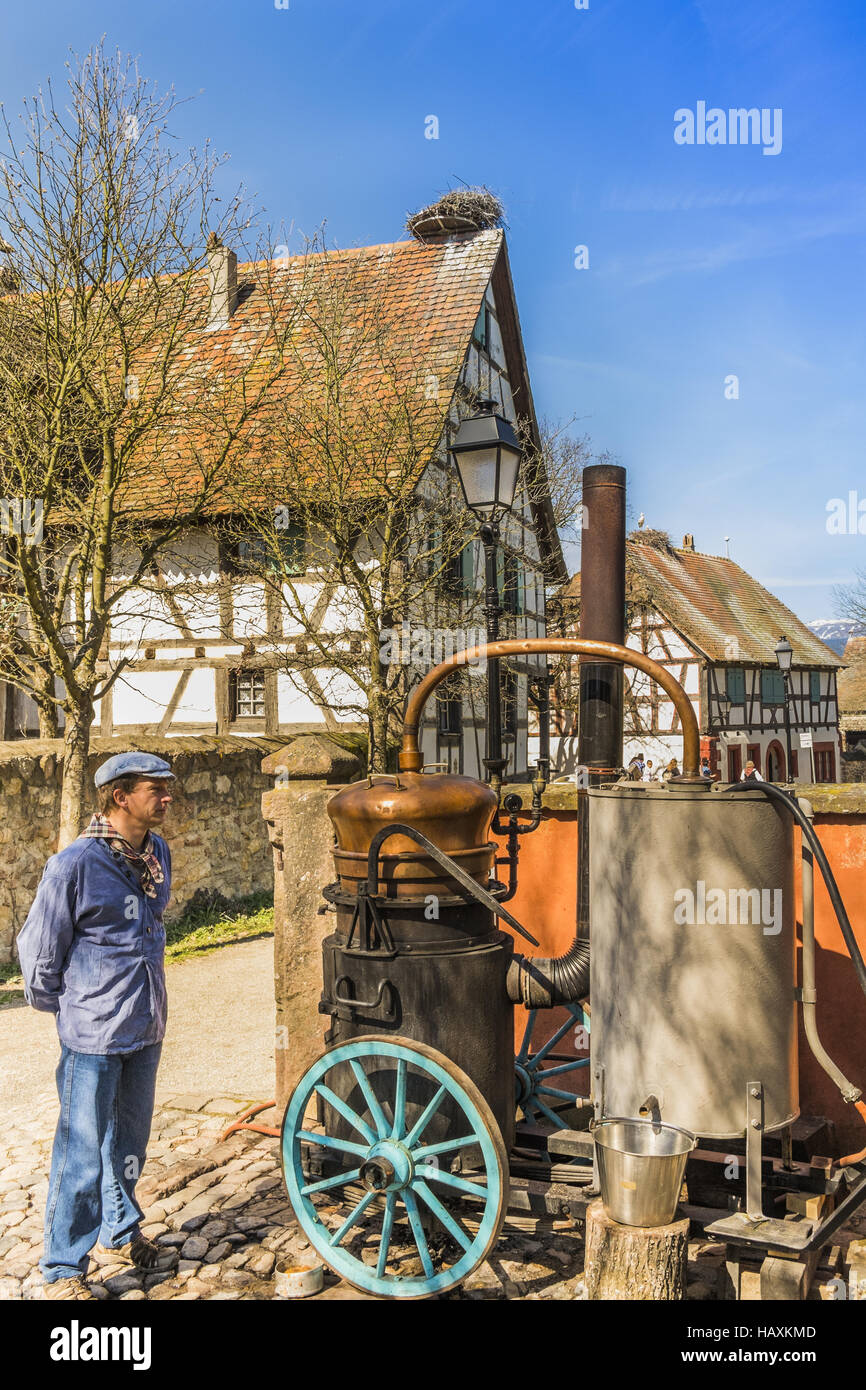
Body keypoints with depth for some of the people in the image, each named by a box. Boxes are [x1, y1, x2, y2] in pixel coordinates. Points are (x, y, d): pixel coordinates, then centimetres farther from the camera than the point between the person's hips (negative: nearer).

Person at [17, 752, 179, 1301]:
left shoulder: (160, 853, 4)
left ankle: (119, 1235, 39)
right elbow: (38, 950, -8)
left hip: (146, 1028, 7)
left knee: (129, 1141, 21)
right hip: (93, 1034, -6)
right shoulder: (74, 864, -18)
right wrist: (62, 1006, 6)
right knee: (83, 1153, 3)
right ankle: (63, 1270, 19)